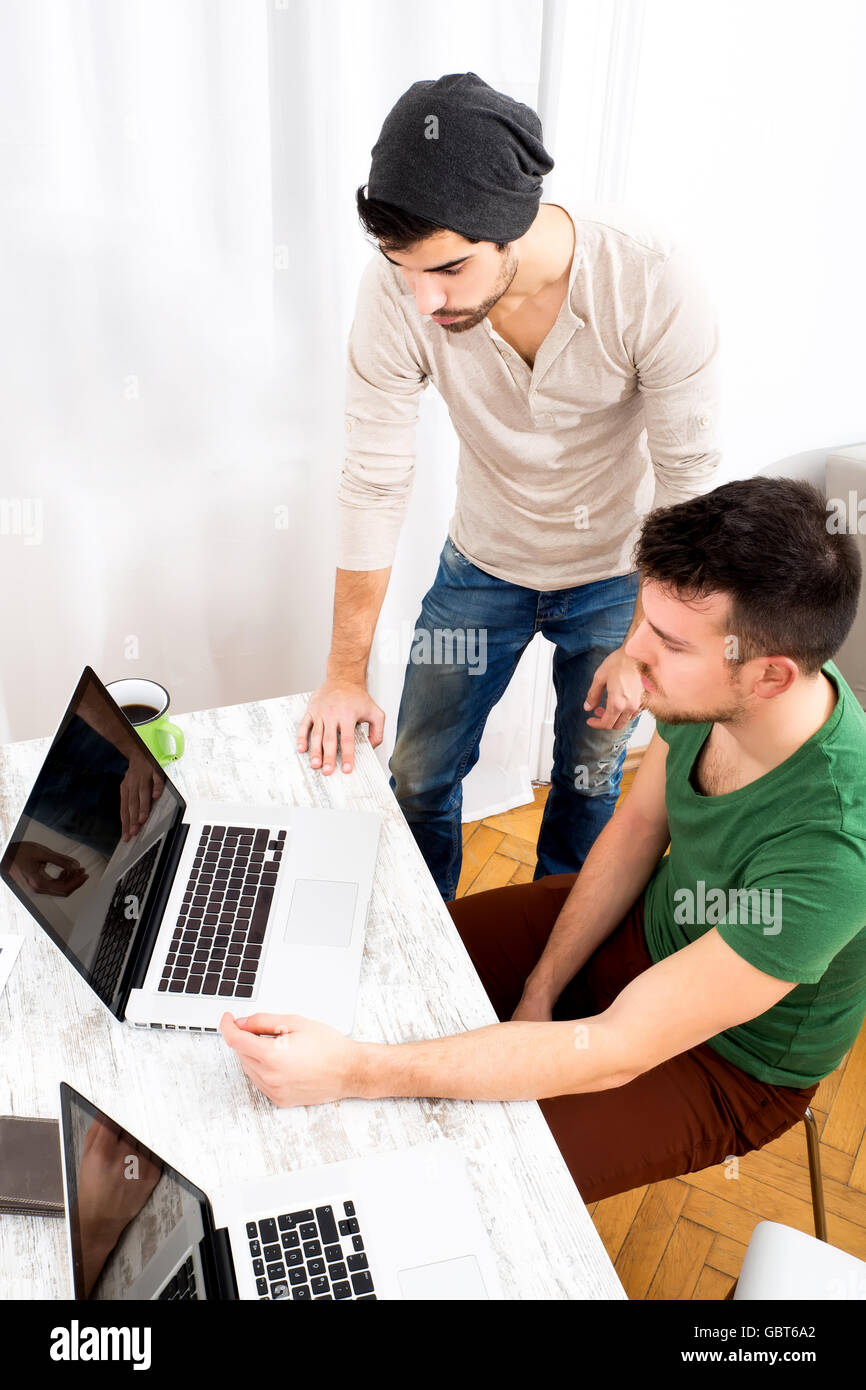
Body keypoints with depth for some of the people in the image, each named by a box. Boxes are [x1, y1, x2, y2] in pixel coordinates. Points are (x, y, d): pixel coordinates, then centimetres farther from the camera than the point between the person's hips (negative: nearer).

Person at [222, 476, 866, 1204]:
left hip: (730, 1058, -5)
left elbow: (615, 1052, -37)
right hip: (651, 919, 6)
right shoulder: (713, 685, -22)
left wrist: (353, 1071, -39)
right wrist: (541, 990, -7)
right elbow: (637, 826, -3)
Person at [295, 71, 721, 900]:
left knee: (589, 782, 15)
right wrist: (345, 672, -13)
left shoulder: (655, 289, -29)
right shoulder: (397, 289, -24)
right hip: (483, 564, 2)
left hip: (614, 574, -1)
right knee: (418, 777, 9)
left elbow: (687, 482, -18)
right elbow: (374, 482, -18)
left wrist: (645, 644, -14)